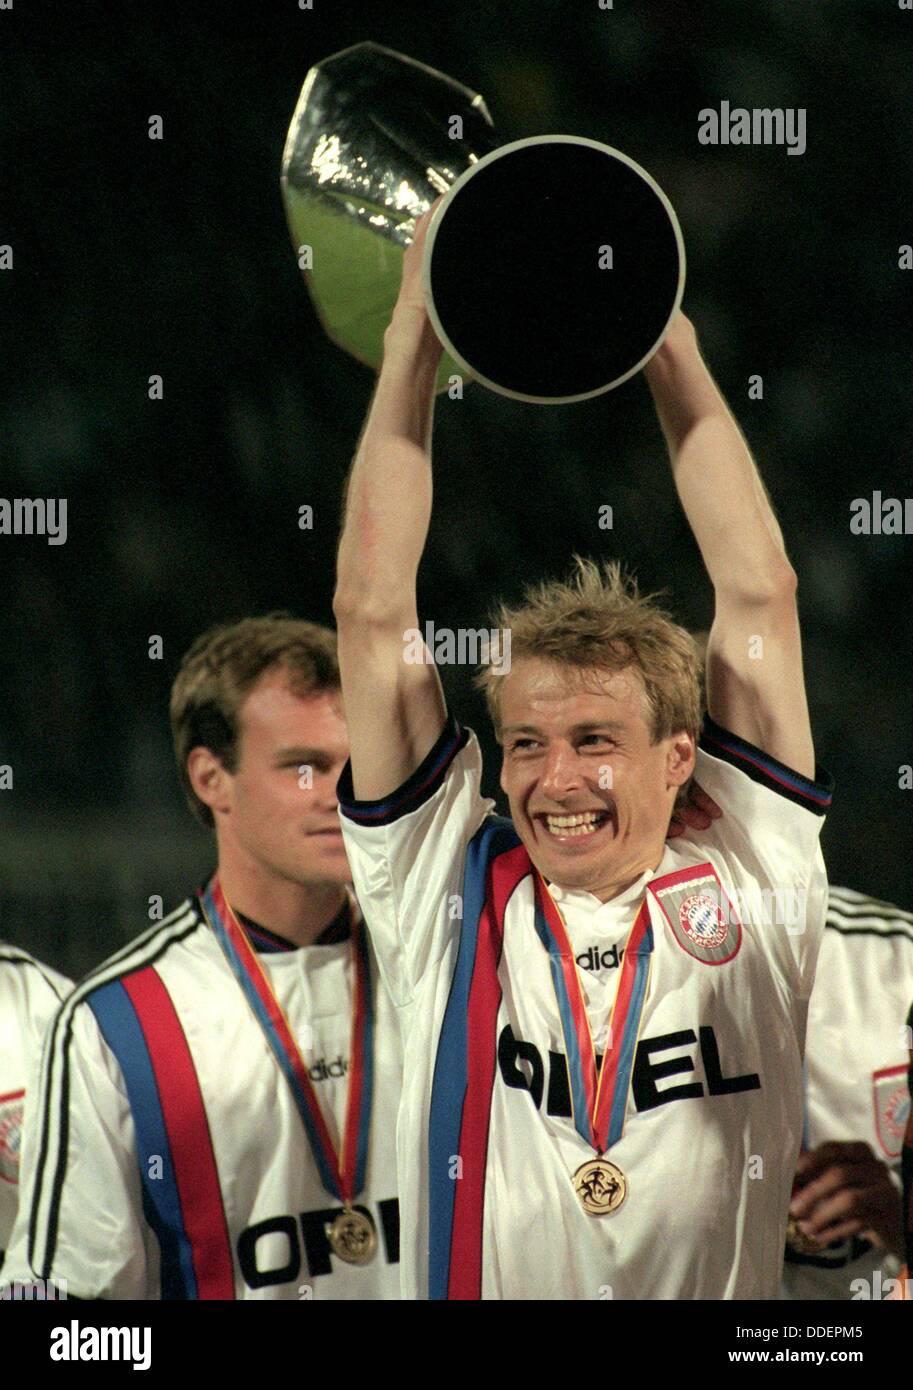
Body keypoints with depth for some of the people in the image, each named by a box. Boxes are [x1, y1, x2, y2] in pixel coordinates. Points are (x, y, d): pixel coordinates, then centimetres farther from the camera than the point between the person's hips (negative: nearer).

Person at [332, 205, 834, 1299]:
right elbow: (371, 612, 7)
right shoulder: (449, 897, 9)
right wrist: (413, 346, 10)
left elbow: (761, 597, 8)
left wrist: (673, 356, 13)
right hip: (474, 1284, 0)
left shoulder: (744, 891, 7)